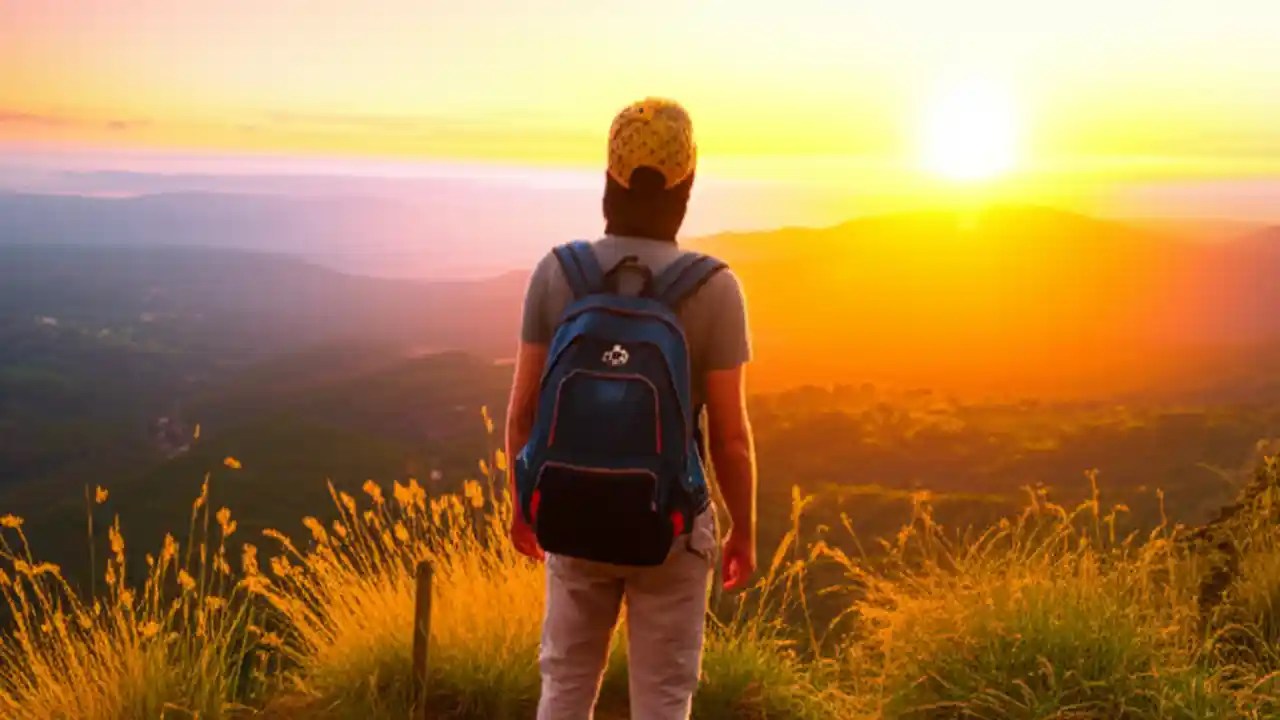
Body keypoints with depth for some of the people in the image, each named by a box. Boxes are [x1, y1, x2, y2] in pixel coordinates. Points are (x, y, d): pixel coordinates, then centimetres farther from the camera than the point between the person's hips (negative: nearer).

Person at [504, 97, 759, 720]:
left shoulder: (555, 273, -11)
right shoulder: (714, 289, -17)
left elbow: (523, 408, -5)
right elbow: (730, 435, -13)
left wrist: (523, 504, 11)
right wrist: (745, 533, 2)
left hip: (578, 516, 2)